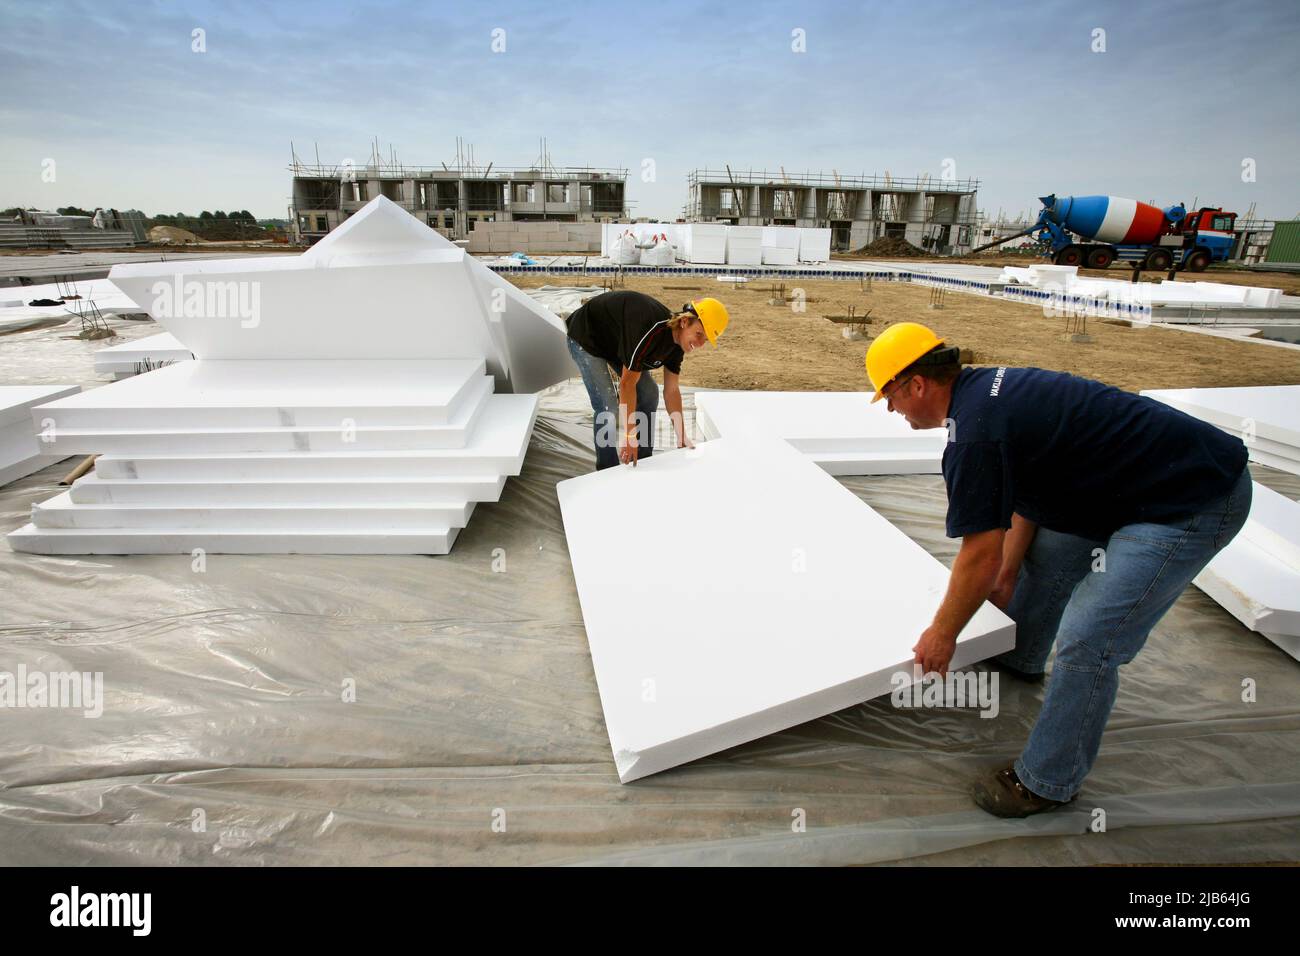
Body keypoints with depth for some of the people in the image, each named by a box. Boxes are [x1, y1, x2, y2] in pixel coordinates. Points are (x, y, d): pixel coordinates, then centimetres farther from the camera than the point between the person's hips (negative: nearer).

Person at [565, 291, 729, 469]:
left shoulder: (677, 339, -10)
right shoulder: (652, 329, -38)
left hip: (615, 340, 9)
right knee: (608, 407, -19)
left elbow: (671, 390, -2)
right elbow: (627, 383, -35)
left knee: (649, 393, 6)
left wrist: (682, 436, -2)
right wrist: (629, 436, -31)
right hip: (586, 339, -9)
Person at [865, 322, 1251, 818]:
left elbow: (982, 556, -19)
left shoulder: (973, 432, -24)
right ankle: (1021, 659, 48)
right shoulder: (988, 389, 7)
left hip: (1194, 502, -10)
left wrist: (942, 634, -4)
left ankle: (1047, 782, 11)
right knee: (1047, 551, 23)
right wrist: (1006, 579, 24)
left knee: (1088, 642, -8)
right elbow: (1027, 497, 17)